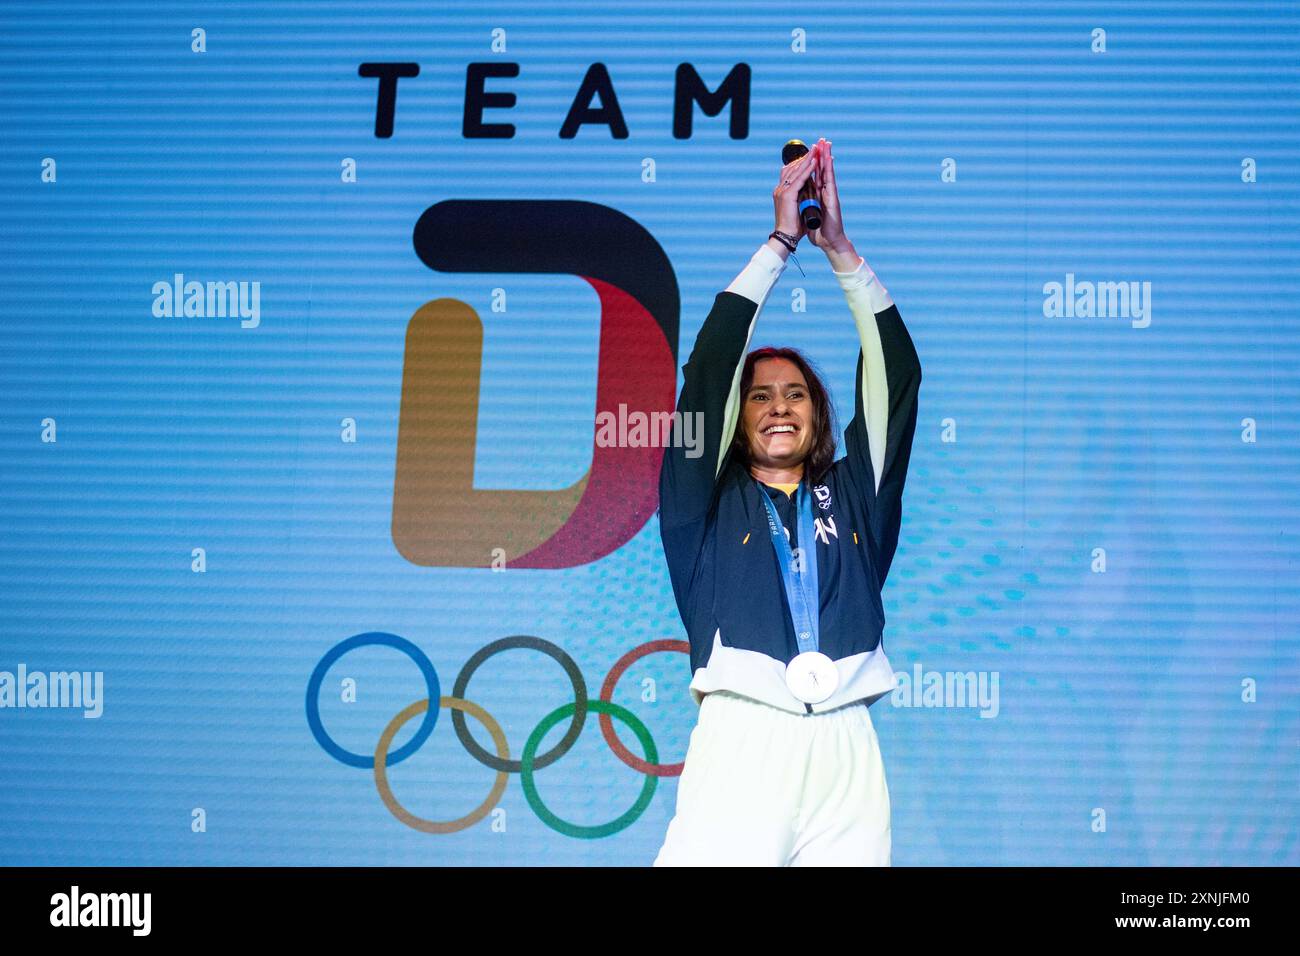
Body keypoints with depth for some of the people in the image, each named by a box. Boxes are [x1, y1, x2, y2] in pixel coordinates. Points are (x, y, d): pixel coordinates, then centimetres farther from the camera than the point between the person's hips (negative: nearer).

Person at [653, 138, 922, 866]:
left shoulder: (852, 495, 20)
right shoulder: (708, 504, 15)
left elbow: (896, 377, 15)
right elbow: (708, 371, 6)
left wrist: (840, 248, 11)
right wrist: (780, 241, 7)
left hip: (845, 745, 2)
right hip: (741, 737, -2)